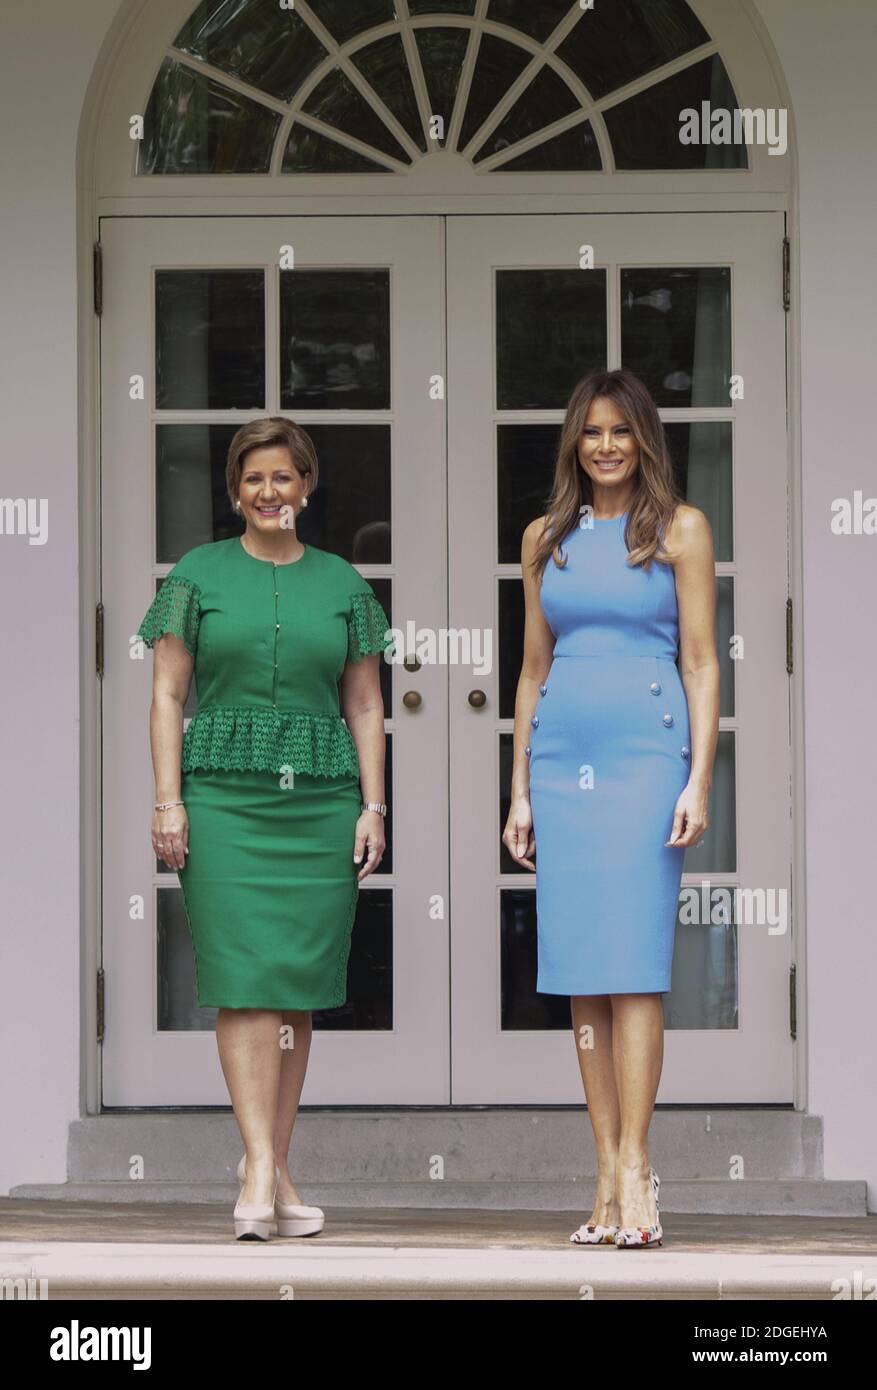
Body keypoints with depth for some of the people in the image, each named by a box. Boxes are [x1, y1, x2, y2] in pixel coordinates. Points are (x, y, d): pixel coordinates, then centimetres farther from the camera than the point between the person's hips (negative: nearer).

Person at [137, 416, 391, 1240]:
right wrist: (168, 800, -5)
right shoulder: (198, 576, 7)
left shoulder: (342, 584, 12)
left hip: (320, 802, 3)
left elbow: (364, 707, 14)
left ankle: (268, 1170, 8)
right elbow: (167, 694, 4)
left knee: (298, 987, 2)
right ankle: (263, 1172, -18)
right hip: (223, 799, -2)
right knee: (245, 980, -12)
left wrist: (373, 808, 5)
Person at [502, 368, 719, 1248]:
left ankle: (633, 1171, -13)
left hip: (645, 750, -4)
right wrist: (519, 792, 11)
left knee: (631, 963, -12)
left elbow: (702, 664, 0)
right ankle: (610, 1180, 2)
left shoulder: (680, 530, 3)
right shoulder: (545, 539, 14)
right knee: (580, 975, 0)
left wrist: (698, 781, -10)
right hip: (561, 755, 4)